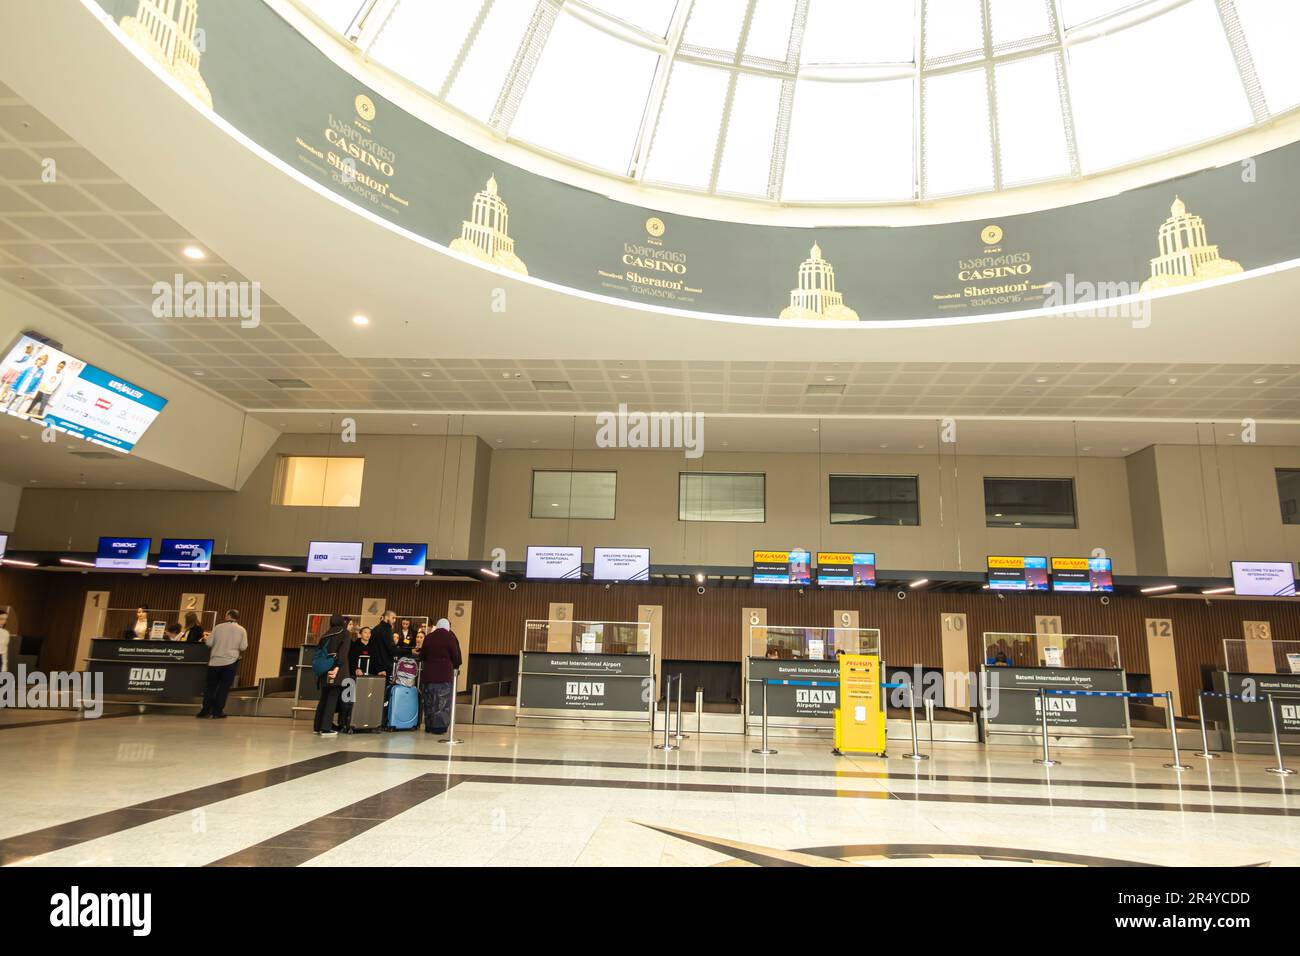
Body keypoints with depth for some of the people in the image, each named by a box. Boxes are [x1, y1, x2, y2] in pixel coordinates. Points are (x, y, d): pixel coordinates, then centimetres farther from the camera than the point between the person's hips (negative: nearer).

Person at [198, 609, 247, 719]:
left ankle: (205, 710, 11)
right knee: (224, 687, 5)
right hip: (230, 662, -1)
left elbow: (209, 643, 0)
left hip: (215, 661, 1)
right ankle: (217, 711, 4)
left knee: (211, 686, 12)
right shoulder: (241, 630, -1)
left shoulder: (218, 627, 1)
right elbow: (243, 647, -5)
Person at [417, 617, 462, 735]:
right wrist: (456, 667, 14)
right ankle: (439, 726, 0)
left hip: (428, 673, 4)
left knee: (429, 701, 14)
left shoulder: (429, 637, 6)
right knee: (443, 701, 2)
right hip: (445, 674, -4)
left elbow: (422, 656, 12)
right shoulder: (450, 637, -4)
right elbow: (456, 655, -4)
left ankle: (429, 726, 19)